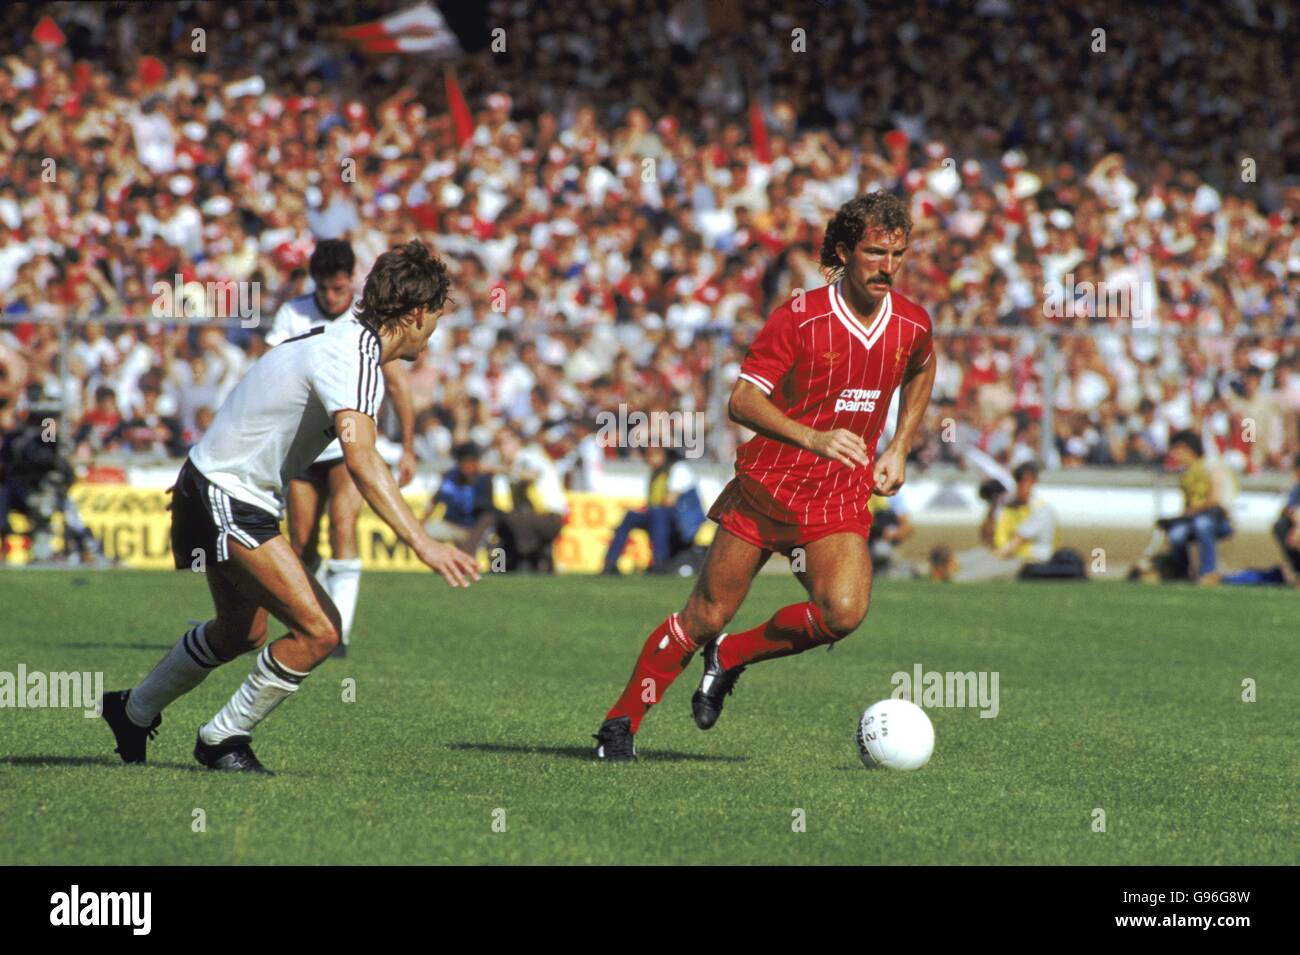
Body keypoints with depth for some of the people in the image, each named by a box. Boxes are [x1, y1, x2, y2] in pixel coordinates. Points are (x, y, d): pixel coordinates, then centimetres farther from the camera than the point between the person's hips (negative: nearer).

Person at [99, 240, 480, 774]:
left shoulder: (343, 340, 8)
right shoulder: (354, 358, -24)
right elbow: (361, 460, -39)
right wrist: (421, 542, -46)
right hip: (228, 502, -11)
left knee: (241, 633, 28)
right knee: (319, 629, -16)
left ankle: (133, 711, 47)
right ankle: (223, 738, 1)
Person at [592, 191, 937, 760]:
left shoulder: (912, 324, 0)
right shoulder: (800, 316, -14)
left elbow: (921, 373, 25)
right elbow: (743, 400, -16)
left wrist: (899, 450, 15)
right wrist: (814, 439, -30)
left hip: (842, 498, 3)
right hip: (767, 484, -3)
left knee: (843, 612, -21)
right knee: (707, 615, 0)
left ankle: (732, 656, 5)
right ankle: (621, 722, 18)